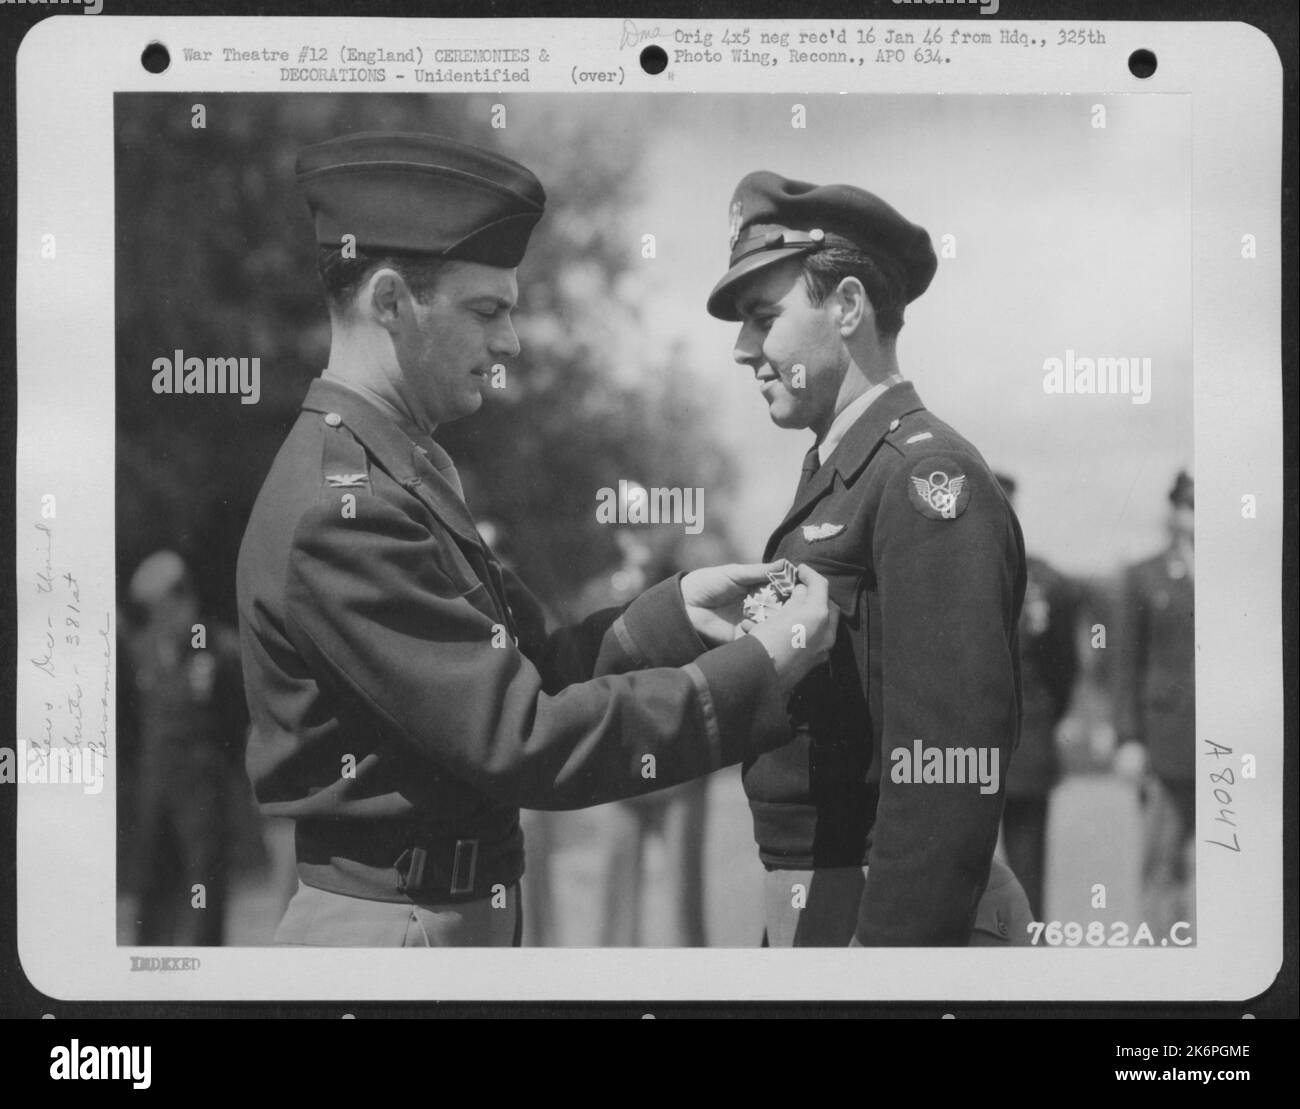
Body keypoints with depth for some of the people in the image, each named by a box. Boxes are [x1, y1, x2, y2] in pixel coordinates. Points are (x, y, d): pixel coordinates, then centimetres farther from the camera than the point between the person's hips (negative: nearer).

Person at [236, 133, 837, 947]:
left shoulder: (399, 472, 9)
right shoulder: (344, 511, -21)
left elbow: (522, 674, 8)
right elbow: (523, 743, -24)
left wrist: (675, 612, -3)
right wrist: (761, 670, -21)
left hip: (465, 908, 9)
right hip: (396, 928, -9)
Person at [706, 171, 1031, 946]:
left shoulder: (929, 480, -15)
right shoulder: (838, 477, 12)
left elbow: (949, 766, -22)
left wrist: (890, 941, -24)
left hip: (895, 911, -8)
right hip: (812, 897, 8)